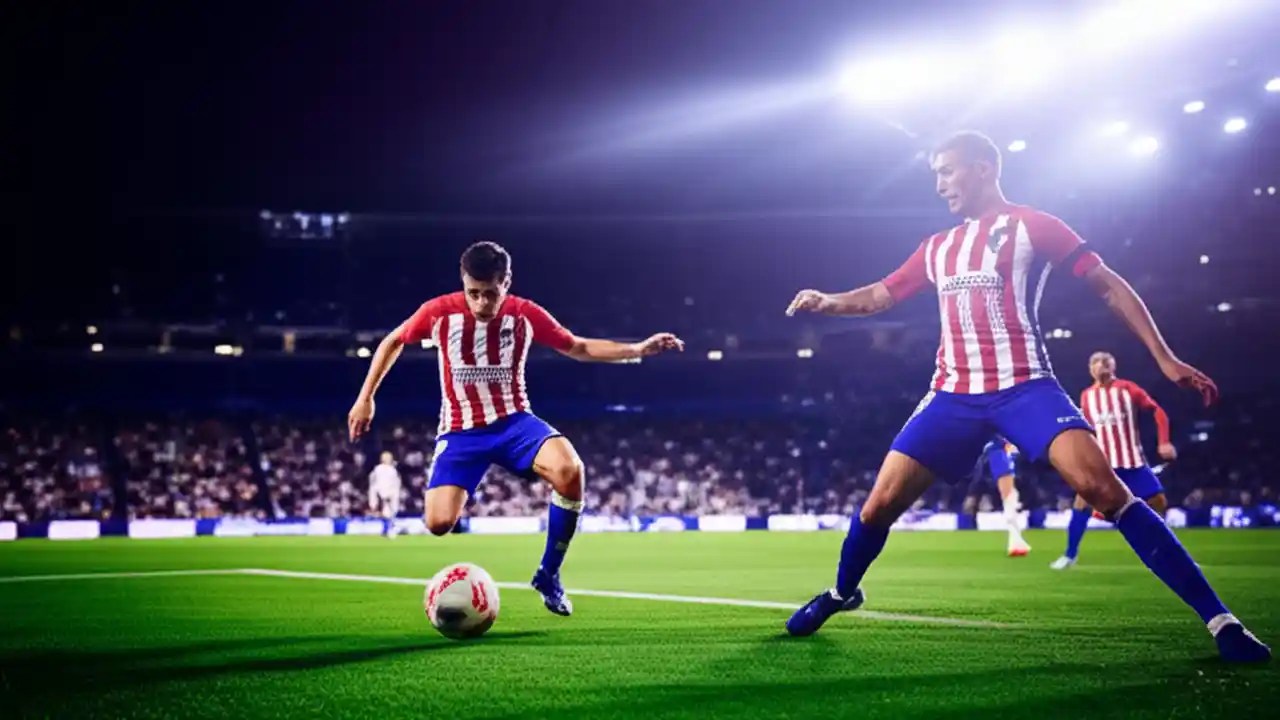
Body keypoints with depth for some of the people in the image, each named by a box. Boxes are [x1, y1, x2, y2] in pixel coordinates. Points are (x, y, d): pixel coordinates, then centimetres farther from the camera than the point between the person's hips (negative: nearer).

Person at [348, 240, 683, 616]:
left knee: (569, 470, -32)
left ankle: (549, 575, -12)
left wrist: (638, 349, -5)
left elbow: (577, 348, 6)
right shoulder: (440, 312, -11)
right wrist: (365, 398, 6)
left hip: (514, 422, 0)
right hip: (461, 431, 0)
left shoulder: (526, 314, -7)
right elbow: (392, 342, 7)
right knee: (439, 523, -22)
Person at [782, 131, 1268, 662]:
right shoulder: (937, 248, 18)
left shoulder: (1031, 225, 1)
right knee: (879, 504, -1)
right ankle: (841, 593, 28)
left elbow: (1108, 285, 0)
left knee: (1100, 485, -24)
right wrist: (828, 303, 4)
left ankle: (1219, 620, -19)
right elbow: (882, 295, 25)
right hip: (955, 394, 5)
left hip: (1023, 387, -5)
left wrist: (1165, 359, -7)